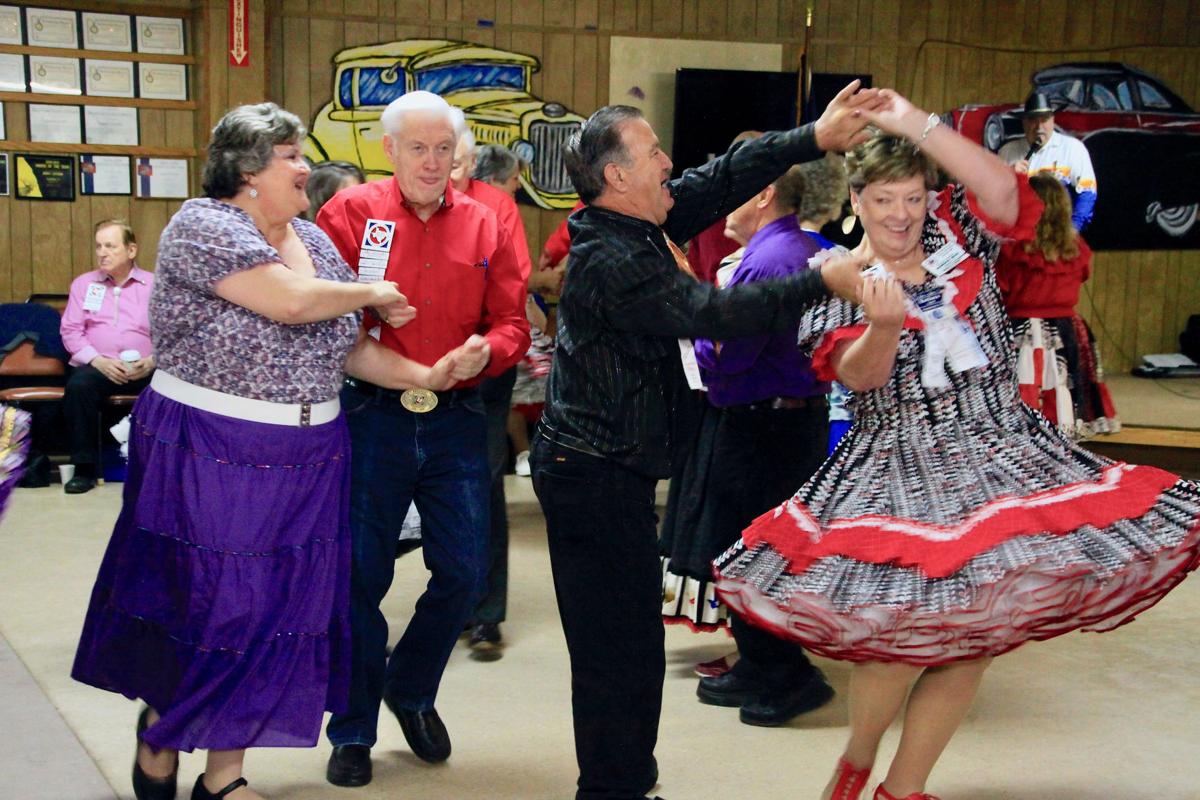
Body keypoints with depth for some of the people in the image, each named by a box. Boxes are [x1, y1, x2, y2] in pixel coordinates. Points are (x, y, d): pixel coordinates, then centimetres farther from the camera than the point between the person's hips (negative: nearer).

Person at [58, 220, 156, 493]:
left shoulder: (155, 284, 11)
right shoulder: (83, 283, 16)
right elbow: (70, 330, 8)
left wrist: (154, 360, -15)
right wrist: (97, 360, -10)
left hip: (146, 369, -1)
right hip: (98, 365, 1)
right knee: (78, 385, -34)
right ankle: (85, 468, -22)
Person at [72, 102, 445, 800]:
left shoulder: (314, 239, 11)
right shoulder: (202, 225, -12)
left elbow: (346, 348, 14)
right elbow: (290, 300, -24)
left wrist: (425, 375, 0)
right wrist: (373, 292, -8)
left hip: (305, 464, 7)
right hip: (207, 456, -6)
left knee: (274, 611, 8)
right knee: (196, 604, 3)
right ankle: (161, 727, 33)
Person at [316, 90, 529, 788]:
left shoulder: (484, 225, 7)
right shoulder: (353, 213, 0)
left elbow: (512, 321, 5)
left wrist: (486, 350, -15)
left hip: (456, 418, 3)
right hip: (372, 415, -2)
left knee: (465, 573, 6)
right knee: (360, 575, 5)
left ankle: (412, 689, 35)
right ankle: (354, 730, 23)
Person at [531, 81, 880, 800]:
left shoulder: (638, 228, 7)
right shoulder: (610, 262, -22)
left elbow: (725, 177, 6)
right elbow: (711, 311, -28)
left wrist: (816, 139, -2)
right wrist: (821, 282, -26)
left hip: (587, 464, 10)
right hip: (598, 475, -10)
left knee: (619, 638, 17)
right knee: (623, 642, -2)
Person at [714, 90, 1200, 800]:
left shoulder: (957, 230, 8)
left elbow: (1004, 191, -14)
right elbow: (859, 376, -13)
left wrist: (918, 124, -17)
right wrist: (886, 326, -34)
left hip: (1005, 450, 4)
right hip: (901, 467, -3)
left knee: (976, 640, 4)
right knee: (910, 635, -14)